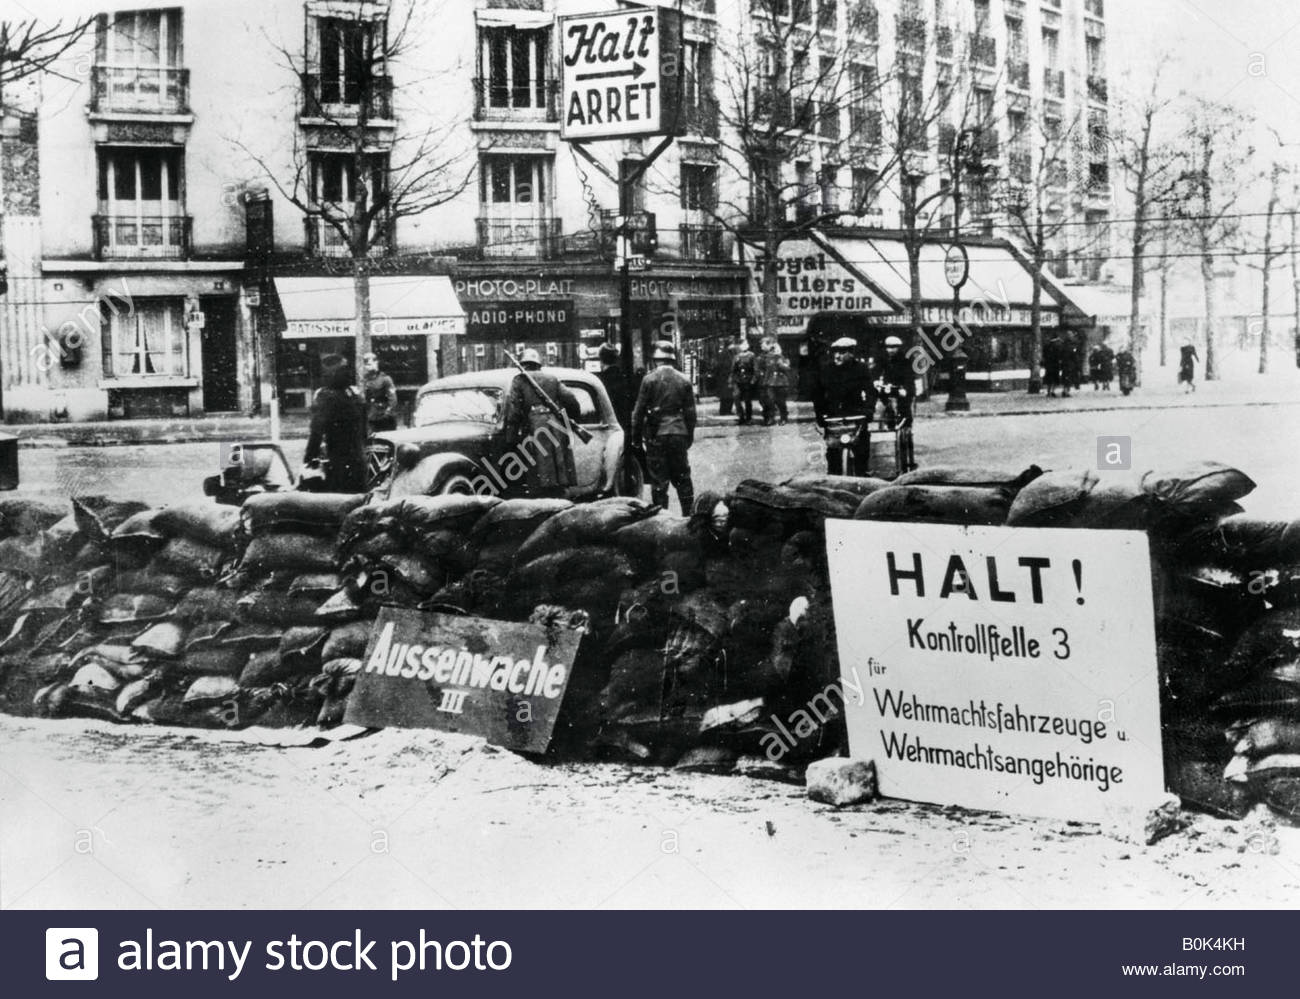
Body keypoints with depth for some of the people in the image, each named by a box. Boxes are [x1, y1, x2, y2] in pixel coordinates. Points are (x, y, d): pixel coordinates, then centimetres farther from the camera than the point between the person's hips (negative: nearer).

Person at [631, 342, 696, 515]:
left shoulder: (649, 380, -6)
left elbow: (639, 410, -4)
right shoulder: (684, 381, 2)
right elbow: (690, 412, 5)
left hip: (656, 435, -3)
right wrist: (690, 436, 14)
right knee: (682, 477, 13)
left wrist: (636, 436, 4)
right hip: (679, 433, 3)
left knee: (658, 480, 2)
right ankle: (689, 514, 16)